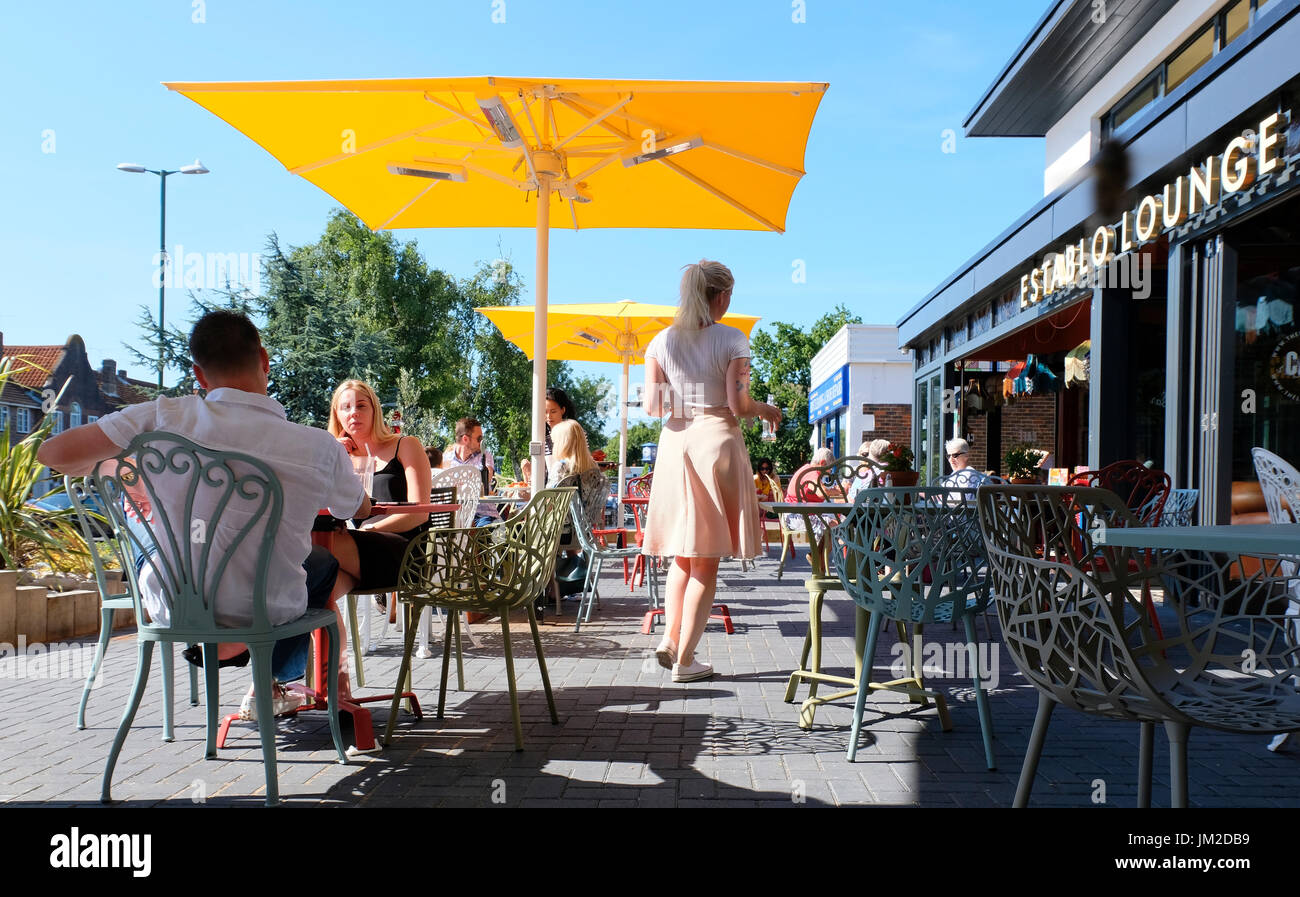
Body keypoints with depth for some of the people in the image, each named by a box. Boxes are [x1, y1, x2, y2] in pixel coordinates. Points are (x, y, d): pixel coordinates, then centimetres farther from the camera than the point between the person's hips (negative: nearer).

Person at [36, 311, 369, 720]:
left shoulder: (166, 417, -17)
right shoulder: (320, 447, -17)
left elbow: (53, 453, -10)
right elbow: (361, 510, 3)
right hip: (266, 613, -2)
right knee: (334, 563, 31)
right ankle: (269, 688, 34)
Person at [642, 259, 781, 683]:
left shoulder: (662, 341, 5)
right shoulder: (731, 339, -6)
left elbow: (651, 405, 3)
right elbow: (739, 405, -12)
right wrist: (768, 410, 8)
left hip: (675, 443, 4)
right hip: (717, 441, -4)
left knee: (682, 552, 18)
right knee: (706, 560, 2)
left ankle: (670, 637, 7)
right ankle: (685, 659, 5)